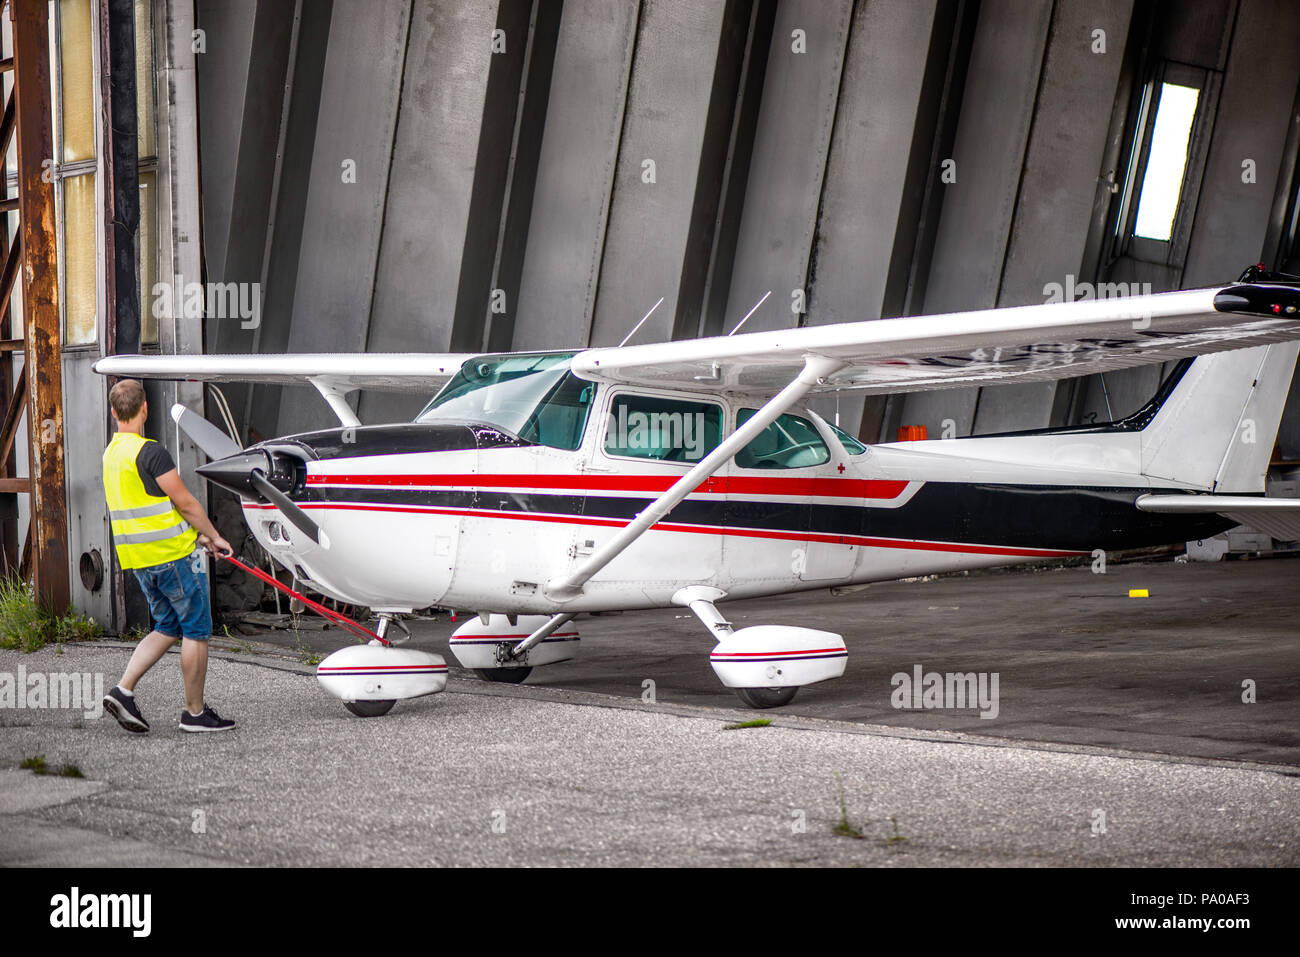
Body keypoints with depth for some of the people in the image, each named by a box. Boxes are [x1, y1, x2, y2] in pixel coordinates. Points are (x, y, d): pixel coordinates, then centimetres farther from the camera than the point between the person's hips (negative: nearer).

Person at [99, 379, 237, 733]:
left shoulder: (111, 454, 11)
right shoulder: (149, 452, -17)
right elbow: (185, 502, -15)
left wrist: (195, 532, 22)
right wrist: (215, 536, -1)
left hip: (137, 557, 9)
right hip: (173, 555, -9)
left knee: (167, 627, 18)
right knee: (197, 631, 2)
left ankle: (123, 690, 5)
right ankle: (195, 712, 7)